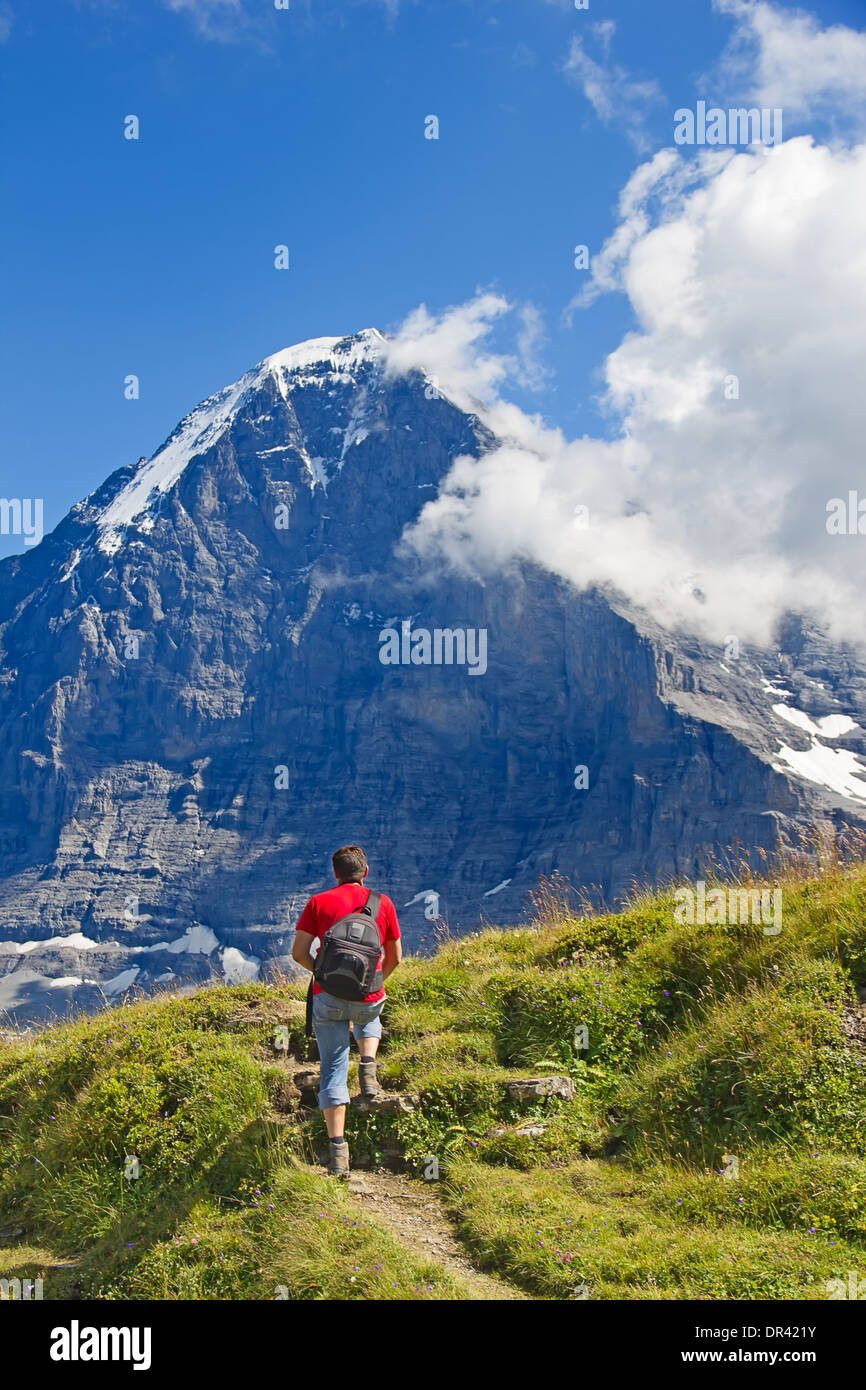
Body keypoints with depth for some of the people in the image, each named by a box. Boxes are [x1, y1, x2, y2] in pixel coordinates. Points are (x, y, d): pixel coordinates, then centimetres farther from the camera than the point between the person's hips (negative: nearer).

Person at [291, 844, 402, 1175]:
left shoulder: (319, 902, 1)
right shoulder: (383, 903, 4)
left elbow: (299, 952, -4)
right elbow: (395, 957, 9)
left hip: (329, 998, -1)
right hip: (369, 997, 1)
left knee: (333, 1071, 8)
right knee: (368, 1018, 38)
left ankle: (338, 1148, -1)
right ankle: (368, 1068, 13)